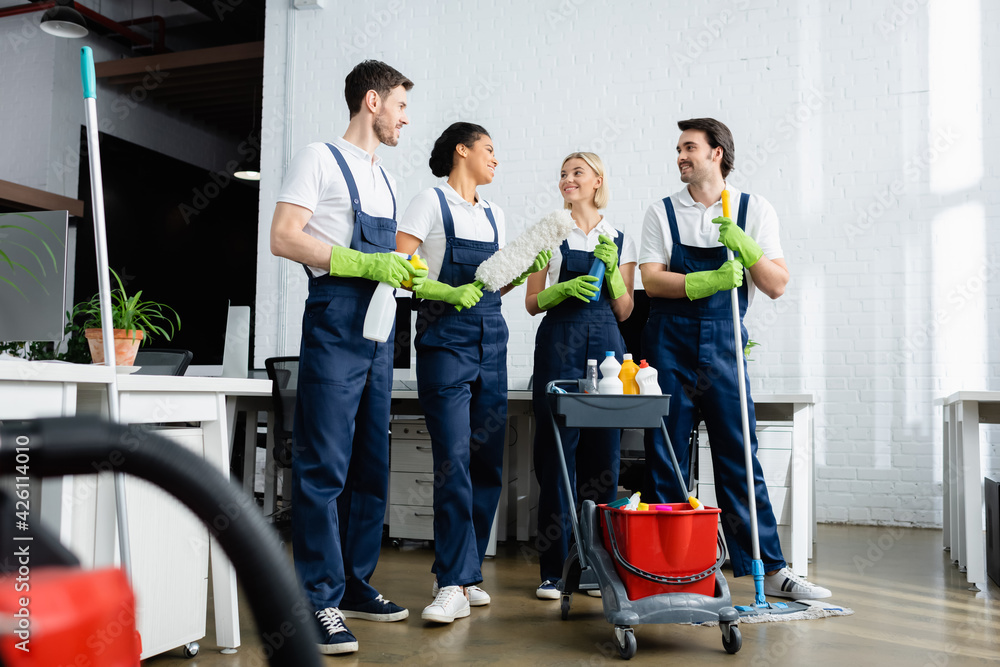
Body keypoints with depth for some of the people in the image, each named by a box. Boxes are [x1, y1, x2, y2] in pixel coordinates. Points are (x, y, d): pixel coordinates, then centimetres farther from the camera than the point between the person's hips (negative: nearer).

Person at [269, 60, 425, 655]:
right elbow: (284, 238, -12)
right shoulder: (321, 159, -2)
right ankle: (320, 601, -3)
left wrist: (411, 275, 7)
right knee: (325, 465, -9)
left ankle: (355, 585, 22)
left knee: (371, 465, 11)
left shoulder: (385, 180, 22)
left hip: (378, 331, 9)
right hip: (335, 324, -8)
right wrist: (364, 263, -17)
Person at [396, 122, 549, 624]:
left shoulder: (492, 214, 19)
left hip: (490, 341, 7)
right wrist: (449, 292, -19)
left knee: (488, 462, 5)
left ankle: (463, 573, 16)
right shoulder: (431, 203, 0)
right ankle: (453, 585, -8)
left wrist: (525, 270, 5)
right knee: (454, 460, -12)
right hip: (445, 338, -6)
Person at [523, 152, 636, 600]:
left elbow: (624, 311, 10)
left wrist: (611, 269, -5)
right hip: (559, 343, -1)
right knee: (556, 451, -5)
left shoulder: (620, 239, 13)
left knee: (603, 454, 1)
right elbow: (532, 302, 7)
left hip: (605, 344, 2)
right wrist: (566, 287, -11)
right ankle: (553, 568, 2)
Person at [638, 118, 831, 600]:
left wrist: (745, 246, -16)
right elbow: (652, 281, -4)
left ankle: (769, 569, 8)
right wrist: (706, 280, -19)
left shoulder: (755, 210, 6)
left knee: (740, 458, 0)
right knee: (665, 458, 3)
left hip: (723, 346, 0)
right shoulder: (661, 213, 6)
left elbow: (777, 286, 0)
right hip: (669, 344, 0)